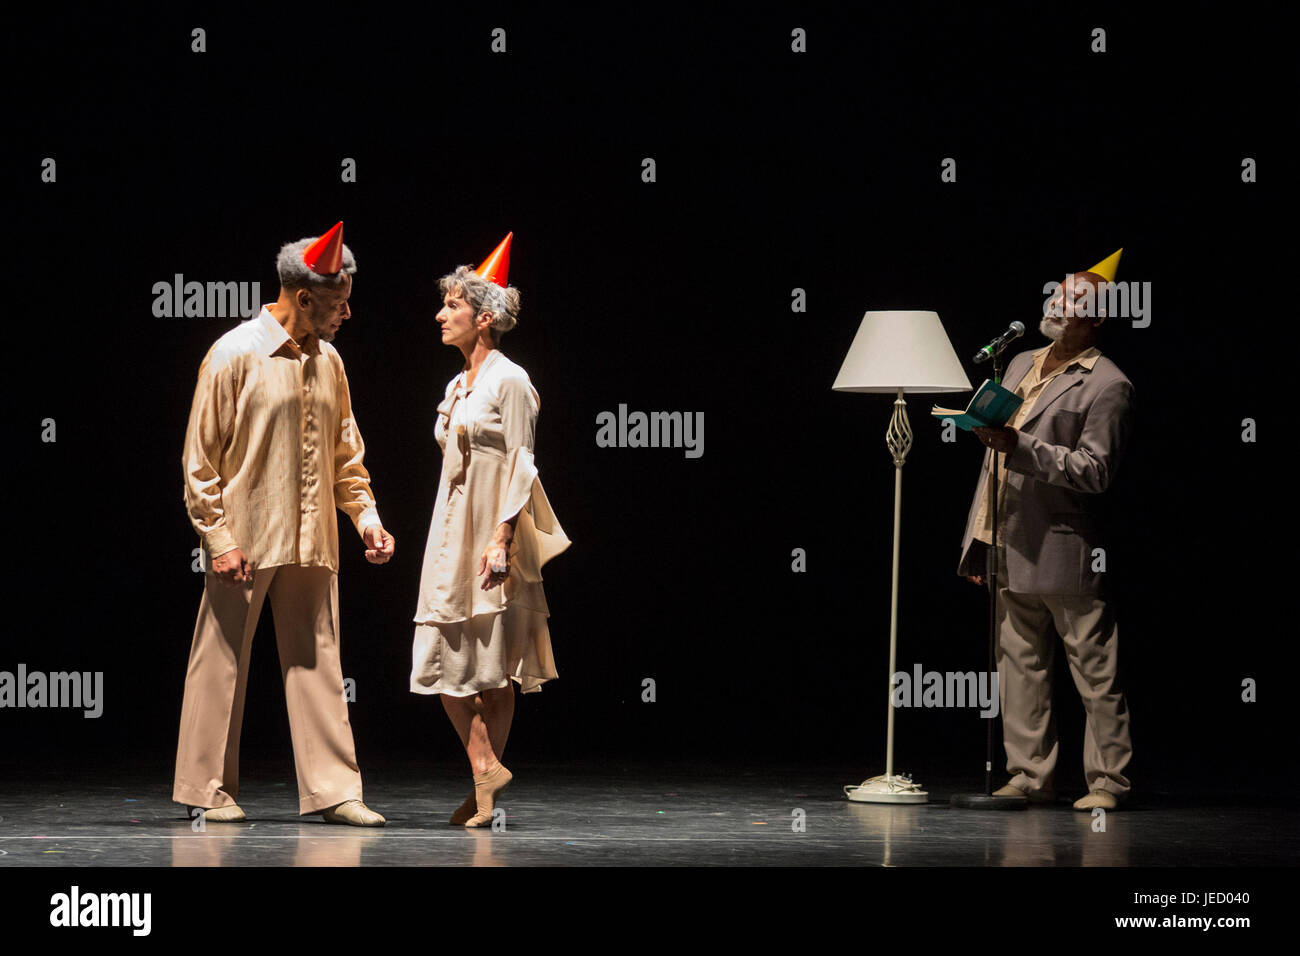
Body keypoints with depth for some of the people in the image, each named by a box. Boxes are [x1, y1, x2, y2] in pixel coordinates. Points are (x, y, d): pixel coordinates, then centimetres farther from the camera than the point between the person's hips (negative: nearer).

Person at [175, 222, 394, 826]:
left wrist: (366, 515, 5)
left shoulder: (327, 361, 10)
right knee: (222, 663, 2)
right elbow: (201, 457, -8)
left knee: (317, 663, 4)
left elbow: (345, 453, 18)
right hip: (244, 542, -5)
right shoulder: (235, 355, -8)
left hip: (311, 544, 6)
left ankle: (332, 789, 5)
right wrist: (219, 538, -13)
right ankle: (208, 790, 11)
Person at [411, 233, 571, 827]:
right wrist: (454, 534, 18)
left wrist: (501, 538, -20)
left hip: (493, 532, -8)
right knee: (447, 658, 0)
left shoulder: (509, 382, -9)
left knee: (494, 666, -5)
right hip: (452, 531, 8)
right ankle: (486, 768, 0)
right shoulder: (457, 387, 16)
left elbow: (521, 466, -13)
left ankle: (486, 775, -2)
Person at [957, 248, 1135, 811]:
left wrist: (1021, 447, -24)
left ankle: (1107, 780, 3)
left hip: (1063, 549, -8)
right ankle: (1030, 775, 17)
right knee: (1020, 666, 11)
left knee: (1094, 670, -2)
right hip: (1011, 549, 8)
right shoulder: (1021, 365, 16)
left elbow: (1095, 471, -15)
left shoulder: (1107, 386, -8)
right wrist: (980, 539, 19)